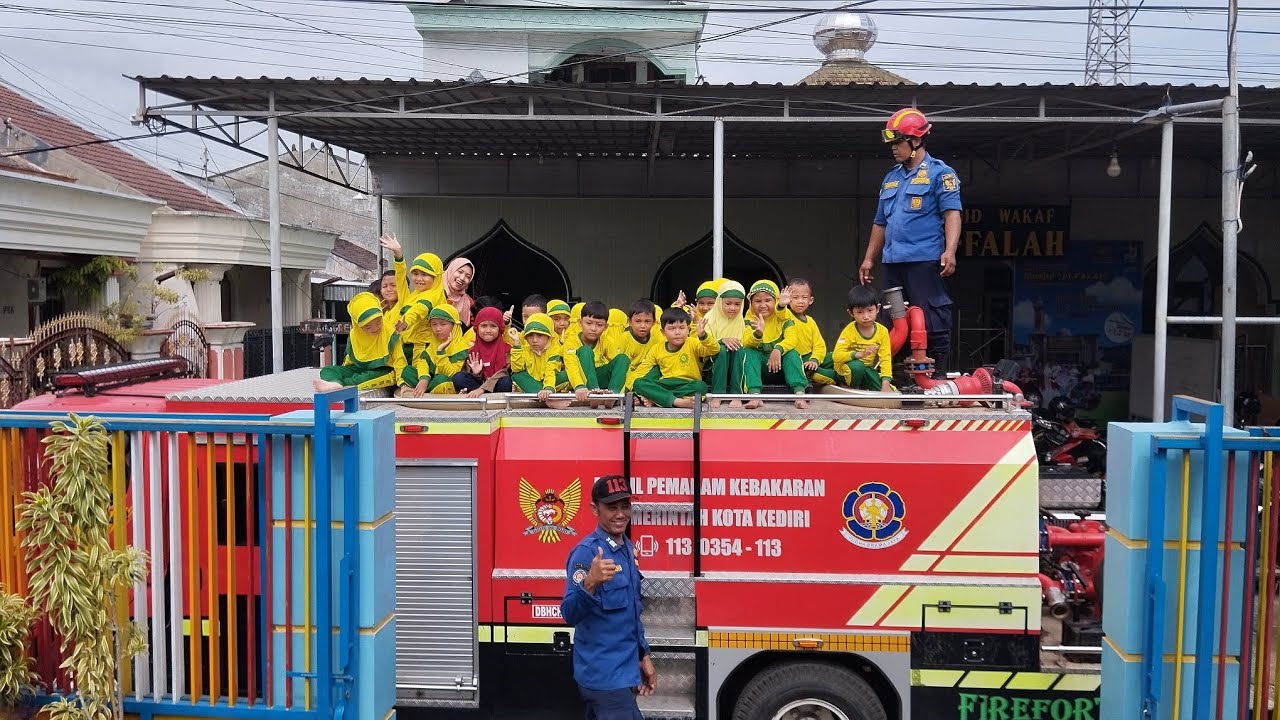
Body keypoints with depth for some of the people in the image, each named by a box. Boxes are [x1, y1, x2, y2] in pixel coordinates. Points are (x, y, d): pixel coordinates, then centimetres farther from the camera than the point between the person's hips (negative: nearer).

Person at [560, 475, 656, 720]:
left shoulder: (627, 549, 10)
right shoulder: (587, 552, -17)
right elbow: (570, 615, -27)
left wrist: (643, 656, 17)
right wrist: (589, 583, -44)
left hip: (623, 670, 8)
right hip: (605, 676, -8)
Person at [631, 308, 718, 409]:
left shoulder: (693, 345, 3)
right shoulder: (656, 349, 9)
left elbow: (715, 349, -10)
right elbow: (641, 370, 8)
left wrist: (703, 335, -29)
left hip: (687, 384, -1)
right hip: (664, 385, 2)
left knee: (701, 386, -35)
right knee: (639, 383, -23)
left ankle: (655, 398, -28)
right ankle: (677, 401, -38)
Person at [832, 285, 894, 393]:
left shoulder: (882, 331, -10)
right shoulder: (849, 331, -19)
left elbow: (885, 358, -14)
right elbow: (836, 356, -29)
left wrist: (885, 384, -25)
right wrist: (860, 354, -44)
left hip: (867, 369, 4)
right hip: (847, 369, -3)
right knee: (857, 366, -38)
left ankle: (863, 386, 9)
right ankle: (854, 388, -8)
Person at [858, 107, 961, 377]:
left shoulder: (939, 173, 0)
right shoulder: (891, 178, 21)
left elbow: (952, 214, -10)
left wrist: (949, 251, -22)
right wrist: (869, 259, 21)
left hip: (925, 261, -7)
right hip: (893, 262, 7)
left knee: (931, 322, -7)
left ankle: (938, 374, -3)